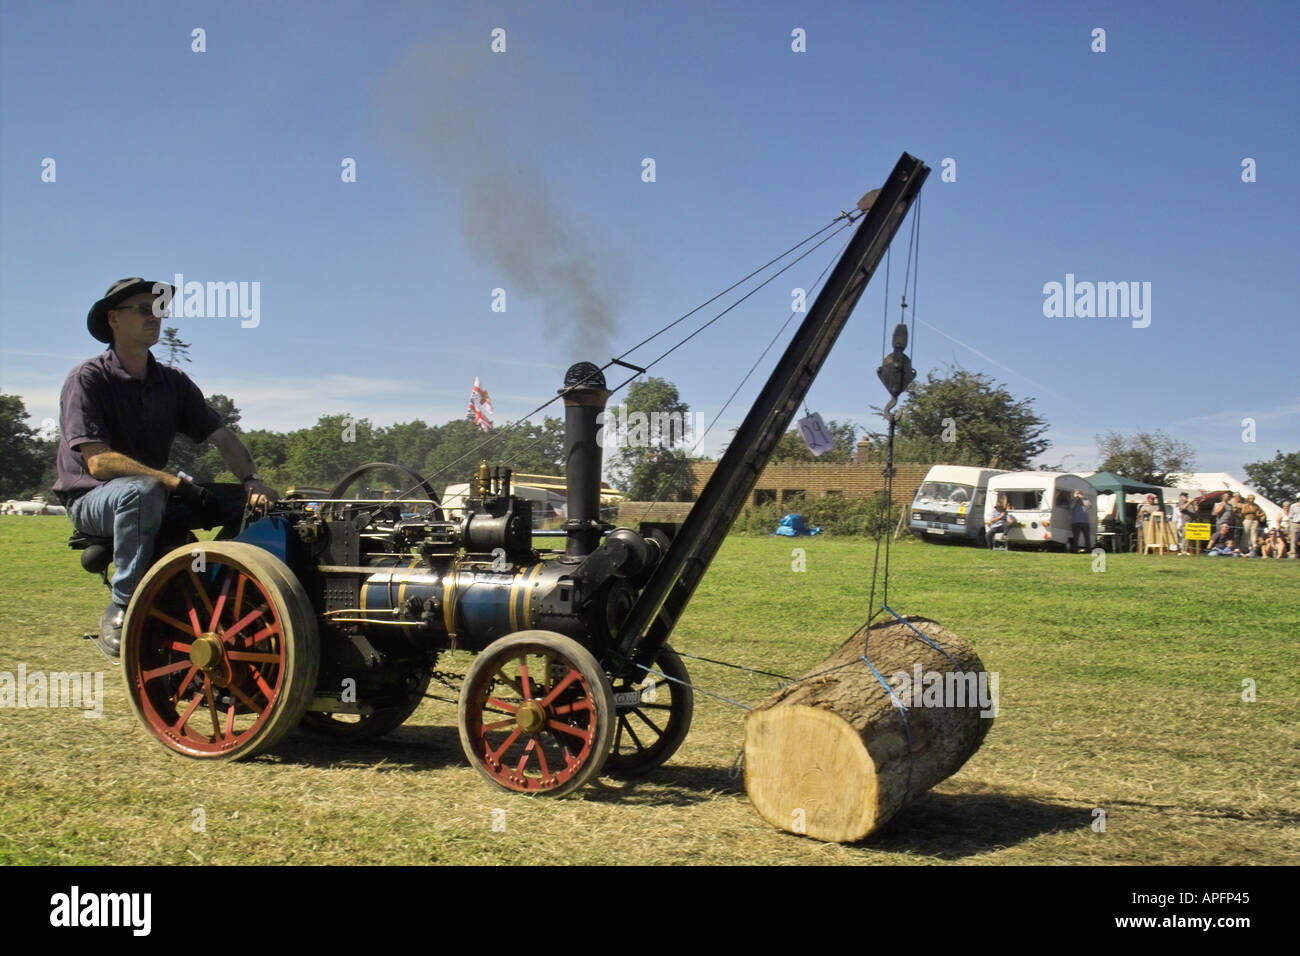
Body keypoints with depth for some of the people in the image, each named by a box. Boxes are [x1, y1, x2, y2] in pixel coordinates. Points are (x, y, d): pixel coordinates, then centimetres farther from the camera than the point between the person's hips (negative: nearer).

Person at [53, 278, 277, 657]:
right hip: (92, 499, -6)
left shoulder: (174, 383, 7)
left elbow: (222, 437, 1)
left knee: (249, 503, -11)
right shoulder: (87, 379, -12)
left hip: (155, 496, 6)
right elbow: (98, 462, -23)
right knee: (143, 491, -40)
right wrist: (177, 483, -31)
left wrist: (252, 480, -21)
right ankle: (121, 609, -29)